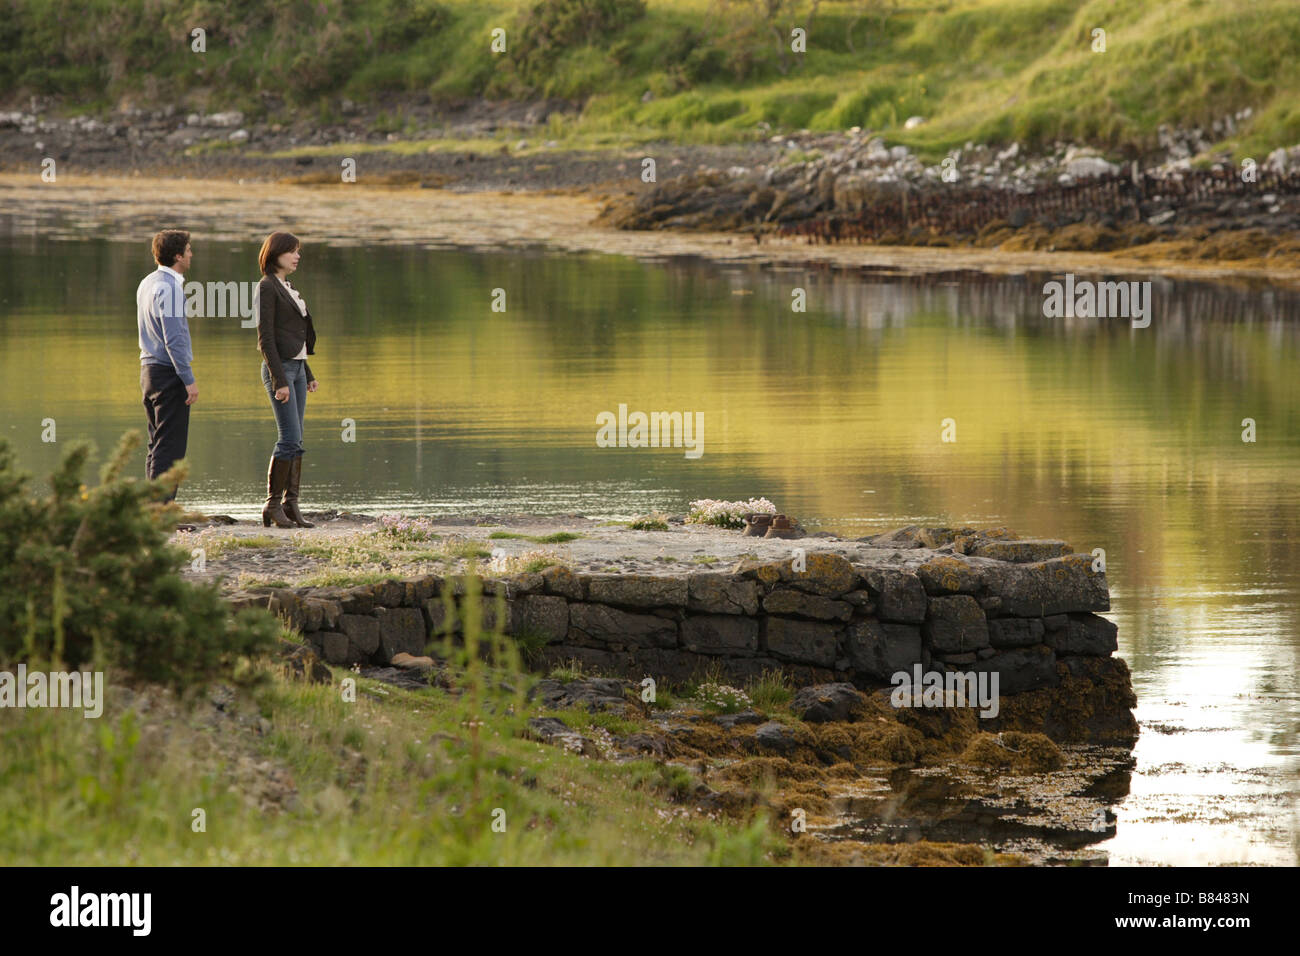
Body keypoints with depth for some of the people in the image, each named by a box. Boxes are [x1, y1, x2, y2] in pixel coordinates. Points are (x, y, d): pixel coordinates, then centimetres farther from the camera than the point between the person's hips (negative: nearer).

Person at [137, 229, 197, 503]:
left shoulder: (147, 283, 13)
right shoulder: (169, 288, -16)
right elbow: (174, 339, -20)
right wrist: (189, 380, -19)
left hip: (149, 368, 10)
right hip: (169, 371, -10)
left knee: (158, 444, 13)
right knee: (170, 446, -9)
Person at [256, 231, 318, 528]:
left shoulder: (287, 289, 17)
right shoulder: (267, 287, -9)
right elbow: (265, 337, -14)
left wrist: (307, 373, 20)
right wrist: (279, 380, -19)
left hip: (297, 368, 9)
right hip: (279, 369, -9)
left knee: (294, 442, 6)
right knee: (290, 440, -12)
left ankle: (290, 505, 6)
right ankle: (272, 504, -7)